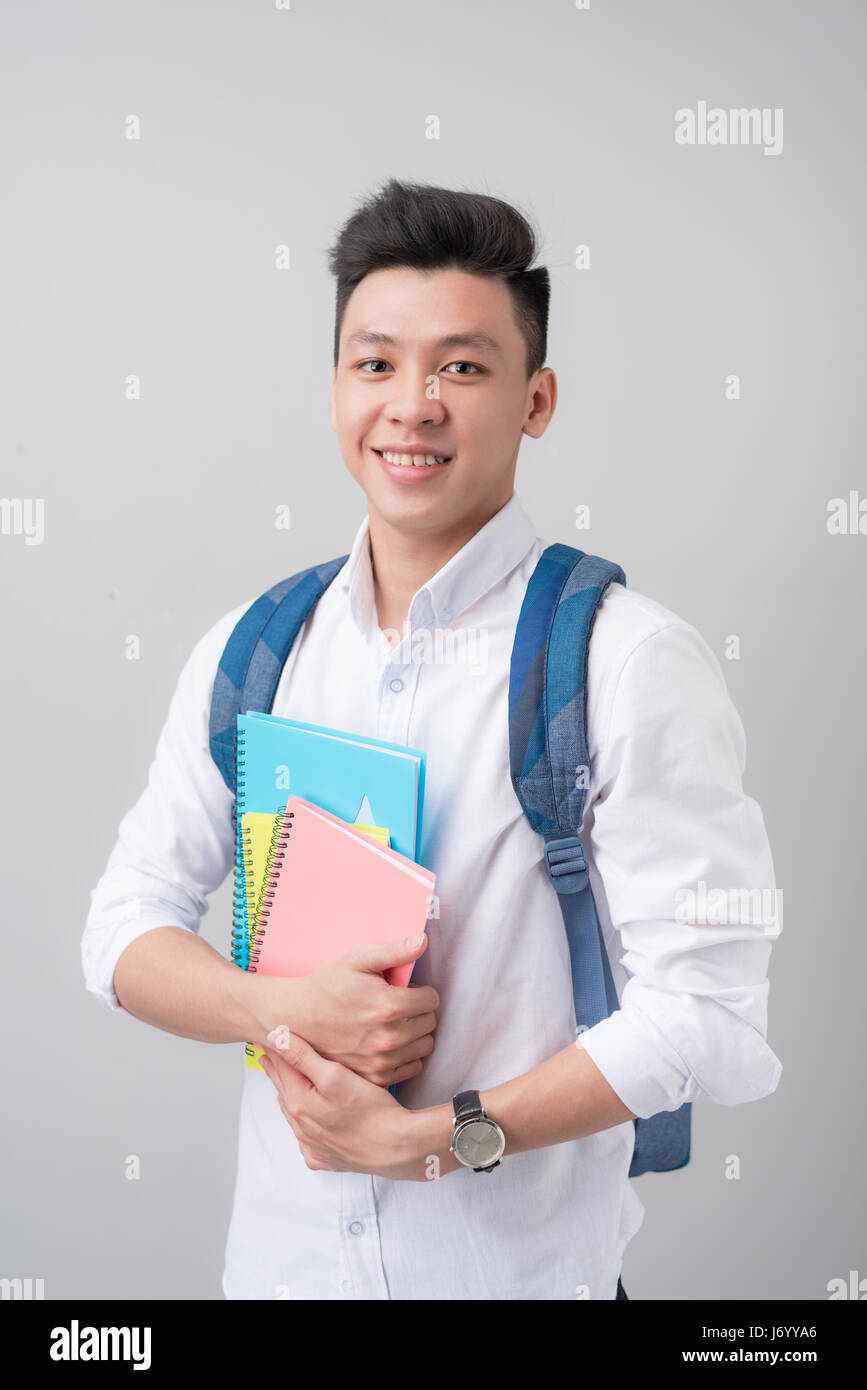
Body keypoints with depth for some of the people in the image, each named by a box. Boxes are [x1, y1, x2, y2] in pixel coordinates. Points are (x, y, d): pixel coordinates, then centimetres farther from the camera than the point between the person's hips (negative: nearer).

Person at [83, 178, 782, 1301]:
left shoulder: (633, 662, -14)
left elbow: (707, 1009, -17)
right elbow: (124, 930, 2)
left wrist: (433, 1137, -18)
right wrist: (284, 1011, -16)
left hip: (521, 1264, -3)